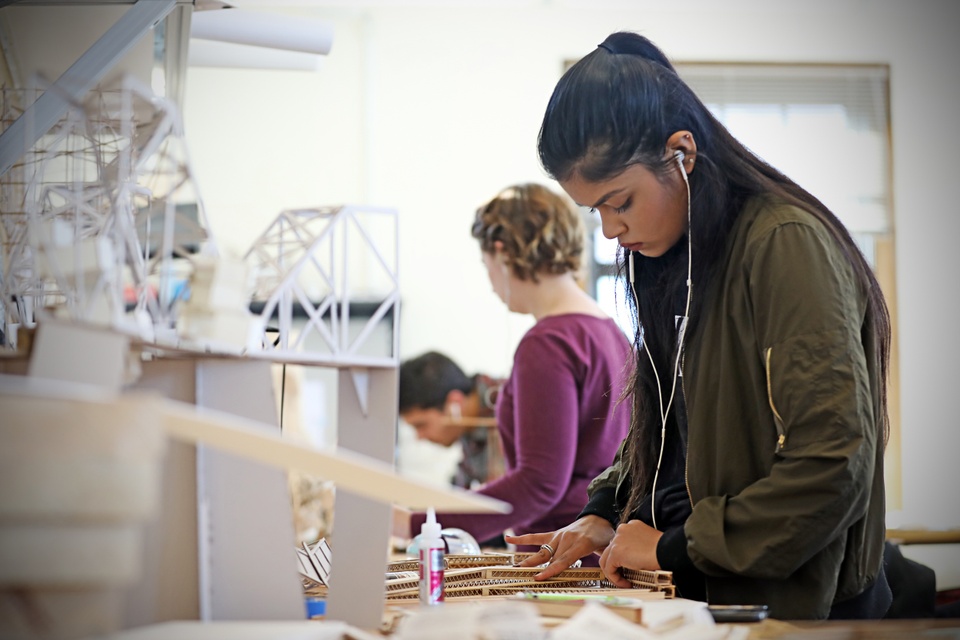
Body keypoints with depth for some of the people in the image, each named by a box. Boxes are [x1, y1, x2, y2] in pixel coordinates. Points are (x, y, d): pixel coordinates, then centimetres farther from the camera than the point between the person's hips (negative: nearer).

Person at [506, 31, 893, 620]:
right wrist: (607, 511, 6)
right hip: (700, 592, 8)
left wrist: (675, 549, -14)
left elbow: (833, 466, -21)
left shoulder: (788, 246, -16)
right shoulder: (669, 260, 12)